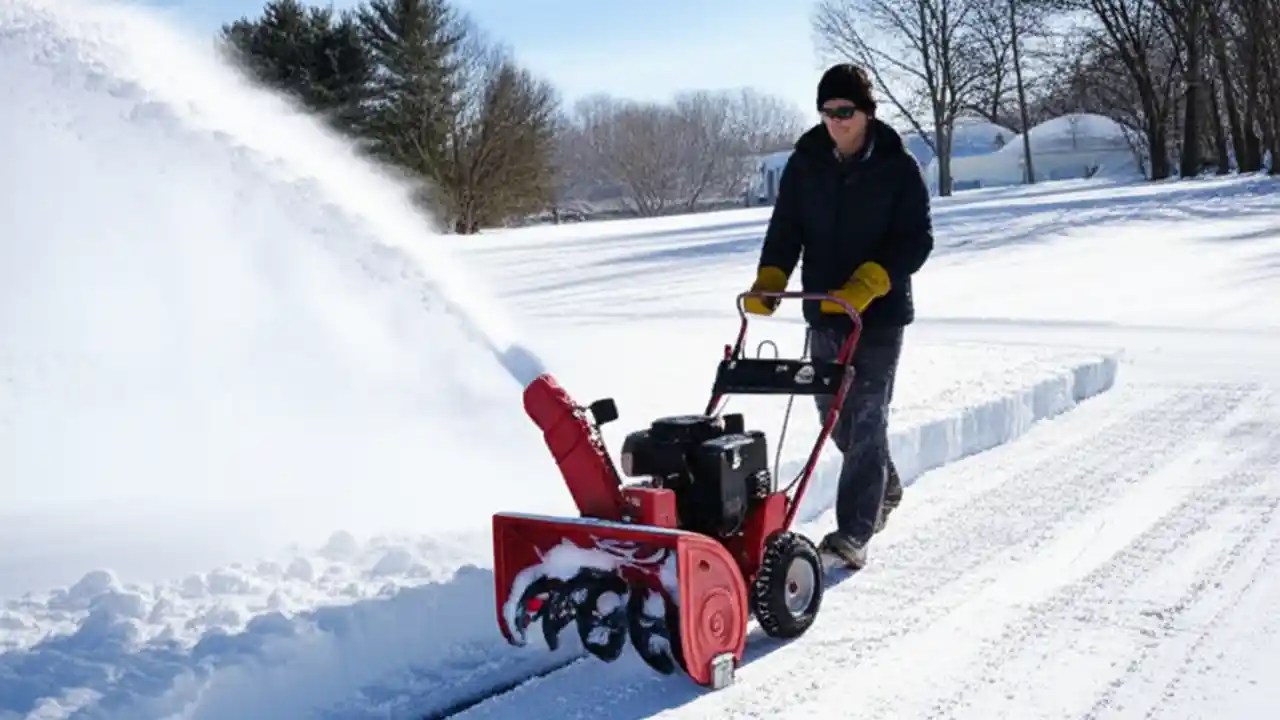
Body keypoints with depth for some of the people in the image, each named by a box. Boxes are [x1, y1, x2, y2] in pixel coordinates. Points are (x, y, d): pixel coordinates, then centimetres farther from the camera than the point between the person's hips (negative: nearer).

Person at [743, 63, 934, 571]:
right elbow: (785, 229, 4)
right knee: (832, 412, 15)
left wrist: (866, 284, -25)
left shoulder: (898, 167, -8)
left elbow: (916, 239, -12)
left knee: (866, 419, -8)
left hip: (880, 312, -5)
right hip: (824, 310, 5)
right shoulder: (805, 163, 4)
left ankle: (853, 533, -7)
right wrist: (768, 280, -14)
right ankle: (883, 487, 41)